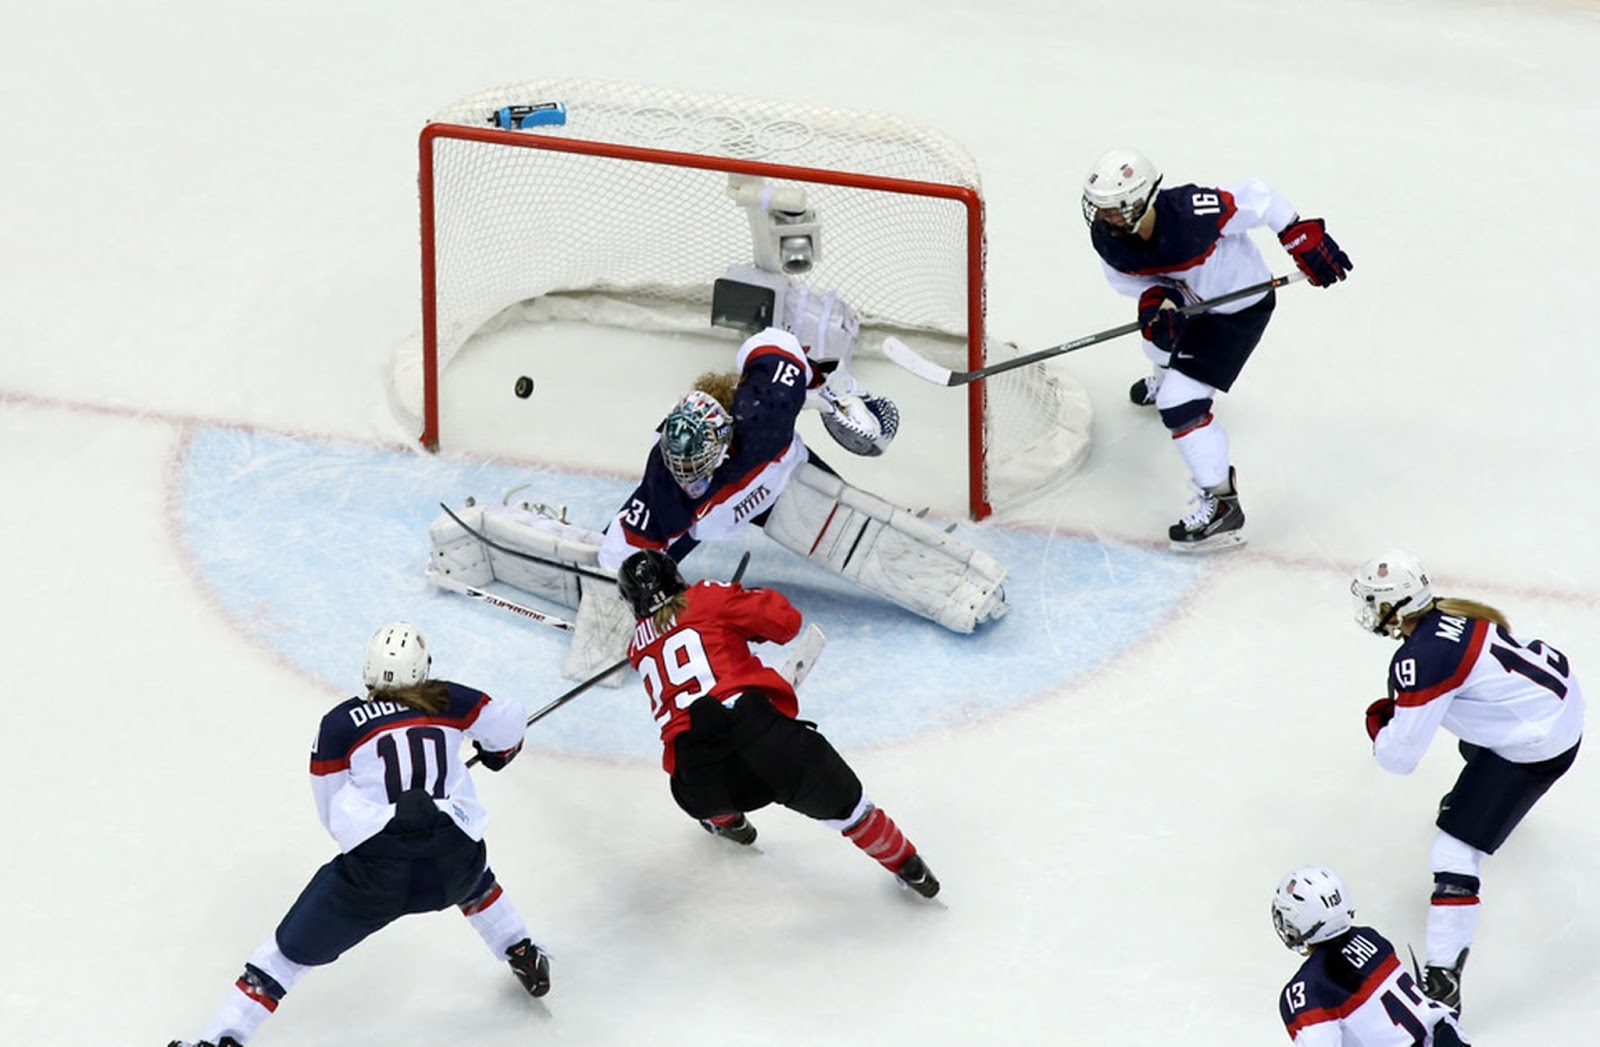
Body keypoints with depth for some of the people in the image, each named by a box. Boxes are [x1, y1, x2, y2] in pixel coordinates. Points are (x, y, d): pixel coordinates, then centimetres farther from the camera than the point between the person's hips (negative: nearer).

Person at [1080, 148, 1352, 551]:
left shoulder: (1192, 212, -41)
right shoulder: (1106, 236, -22)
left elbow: (1257, 197, -27)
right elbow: (1126, 275, -4)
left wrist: (1304, 238, -21)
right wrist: (1154, 299, -25)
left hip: (1241, 305, -7)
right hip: (1187, 296, 8)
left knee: (1180, 404, -14)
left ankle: (1221, 505, -5)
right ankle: (1167, 377, 74)